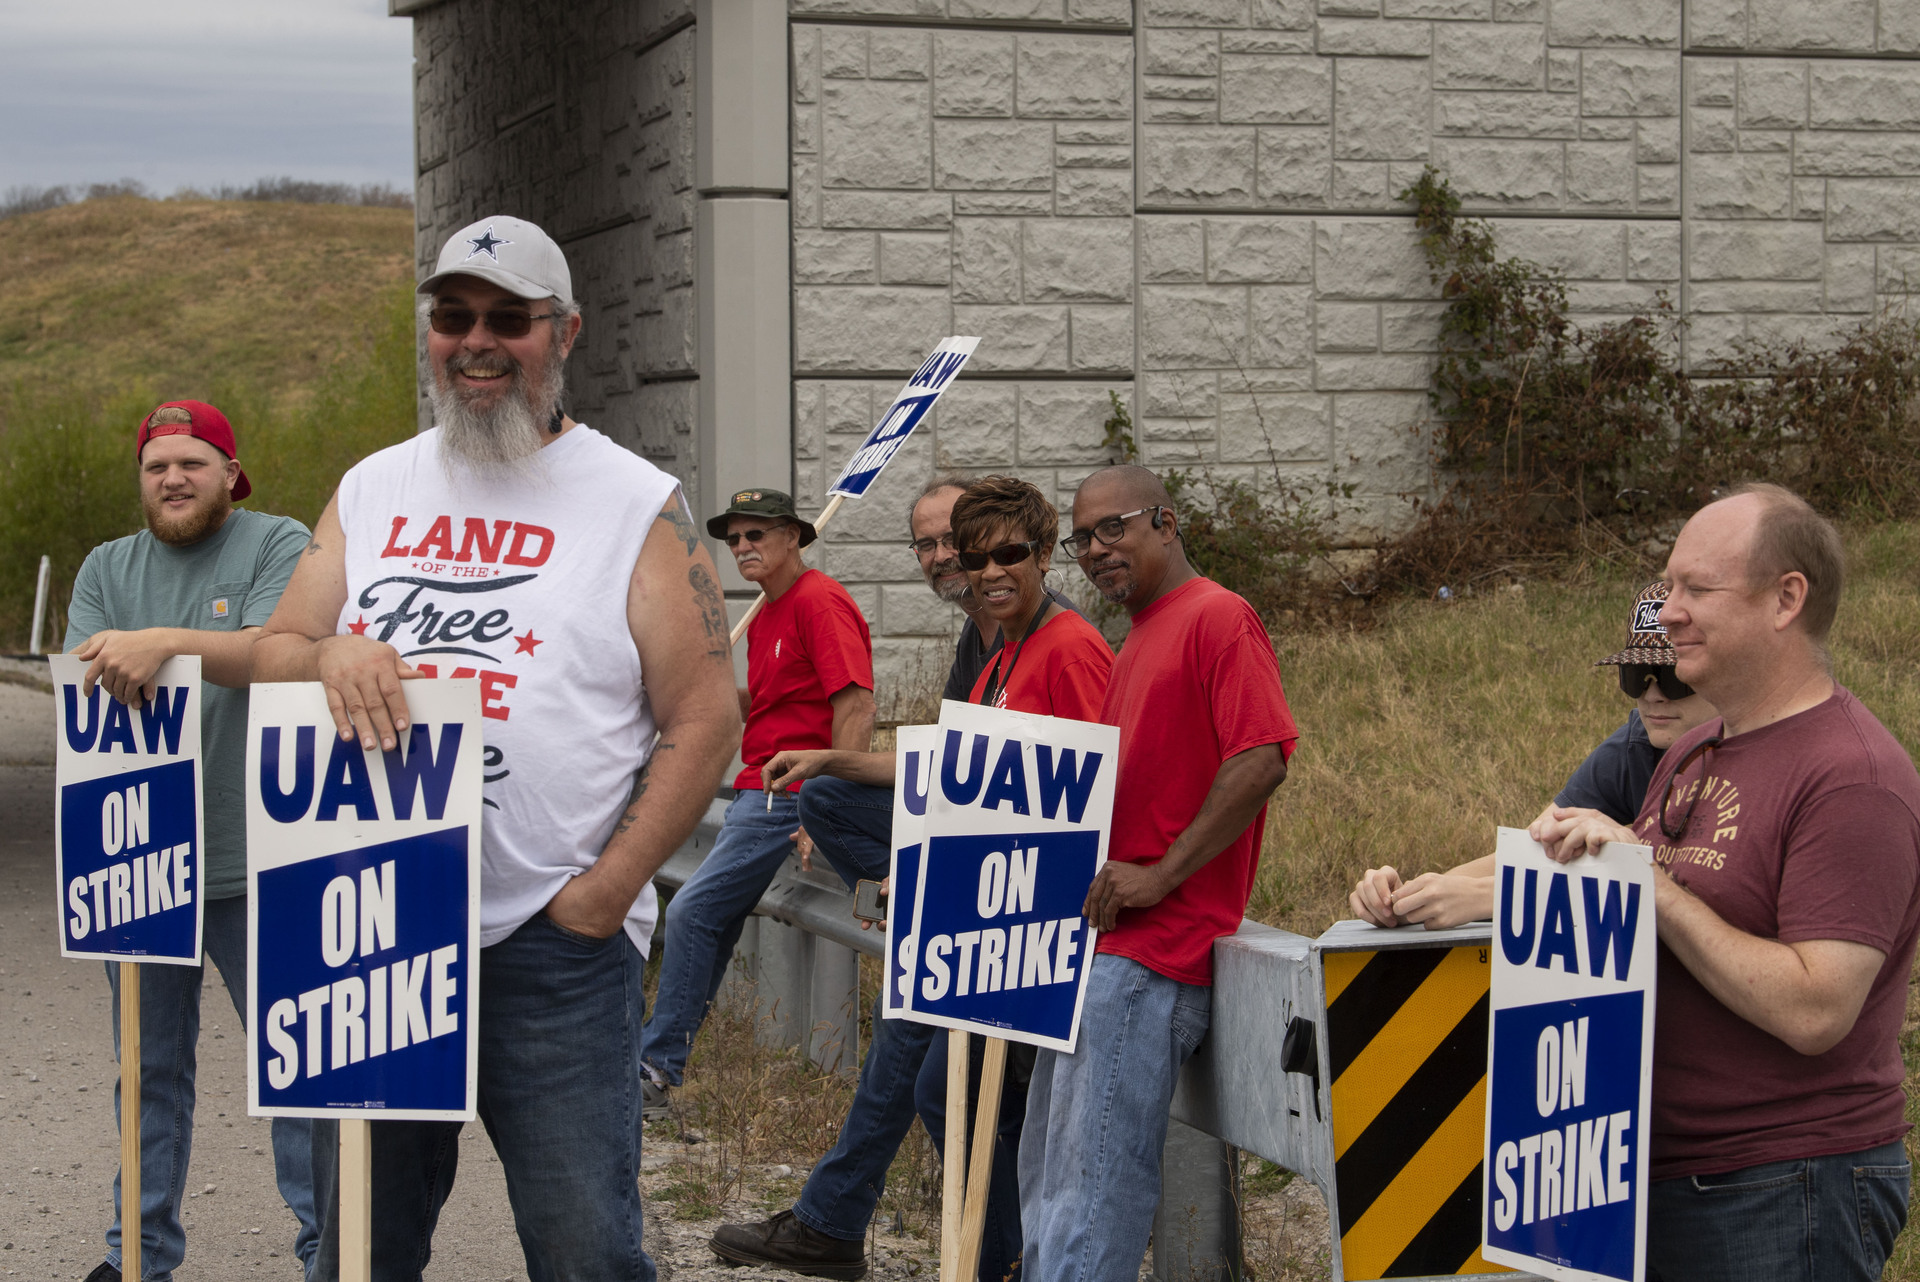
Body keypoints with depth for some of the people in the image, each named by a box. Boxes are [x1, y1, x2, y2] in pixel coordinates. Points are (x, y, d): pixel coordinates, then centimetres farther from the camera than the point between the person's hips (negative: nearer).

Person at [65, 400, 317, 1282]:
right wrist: (112, 664, -22)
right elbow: (80, 676, 1)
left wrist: (167, 642, -33)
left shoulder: (278, 546, -1)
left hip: (253, 864, -4)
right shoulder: (108, 568, 13)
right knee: (149, 1067, 12)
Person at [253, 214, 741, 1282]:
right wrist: (330, 655, -12)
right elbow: (270, 655, 13)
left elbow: (705, 722, -4)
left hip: (554, 949, -4)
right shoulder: (372, 492, 13)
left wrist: (602, 894, -12)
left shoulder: (639, 505, 0)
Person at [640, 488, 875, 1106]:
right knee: (714, 927, 10)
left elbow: (855, 706, -21)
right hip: (757, 792, 10)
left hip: (787, 796, -10)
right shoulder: (766, 616, 18)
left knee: (691, 913, -12)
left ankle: (655, 1067, -5)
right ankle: (658, 1069, 15)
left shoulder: (820, 603, -13)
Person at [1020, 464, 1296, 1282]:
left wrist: (1159, 875, -18)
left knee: (1095, 1179, -11)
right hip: (1094, 937, 10)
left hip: (1153, 947, -10)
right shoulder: (1138, 640, 22)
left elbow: (1262, 760, -18)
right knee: (1048, 1175, 12)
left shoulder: (1217, 618, -7)